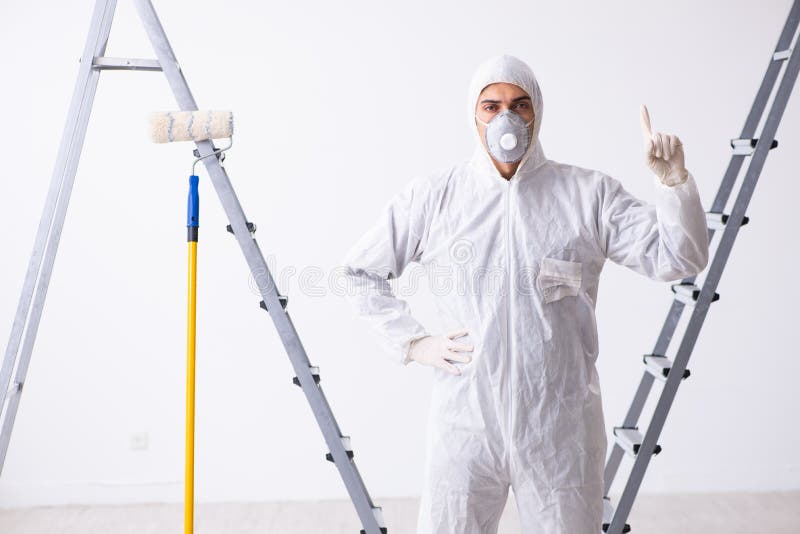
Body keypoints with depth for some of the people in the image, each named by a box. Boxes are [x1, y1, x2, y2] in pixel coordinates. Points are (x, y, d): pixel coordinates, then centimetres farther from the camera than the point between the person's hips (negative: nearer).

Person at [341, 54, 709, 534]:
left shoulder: (590, 193, -1)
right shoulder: (432, 197, 0)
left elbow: (678, 260, -4)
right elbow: (361, 270, 8)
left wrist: (674, 182, -19)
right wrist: (412, 342, 0)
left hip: (562, 428, 1)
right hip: (465, 422, 0)